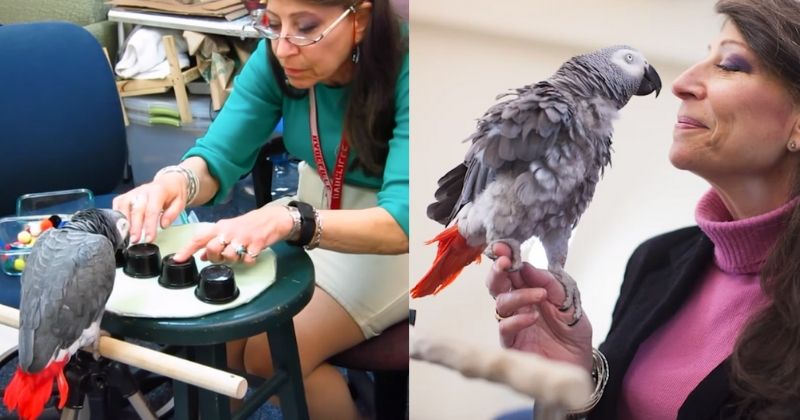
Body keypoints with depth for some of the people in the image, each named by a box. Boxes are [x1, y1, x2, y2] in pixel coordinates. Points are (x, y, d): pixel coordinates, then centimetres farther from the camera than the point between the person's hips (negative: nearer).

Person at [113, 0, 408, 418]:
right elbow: (219, 155, -14)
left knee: (272, 353, -20)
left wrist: (288, 221, -52)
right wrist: (176, 180, -38)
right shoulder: (276, 58, -14)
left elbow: (401, 222, -37)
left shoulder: (402, 70, -28)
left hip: (392, 240, -5)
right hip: (315, 208, 5)